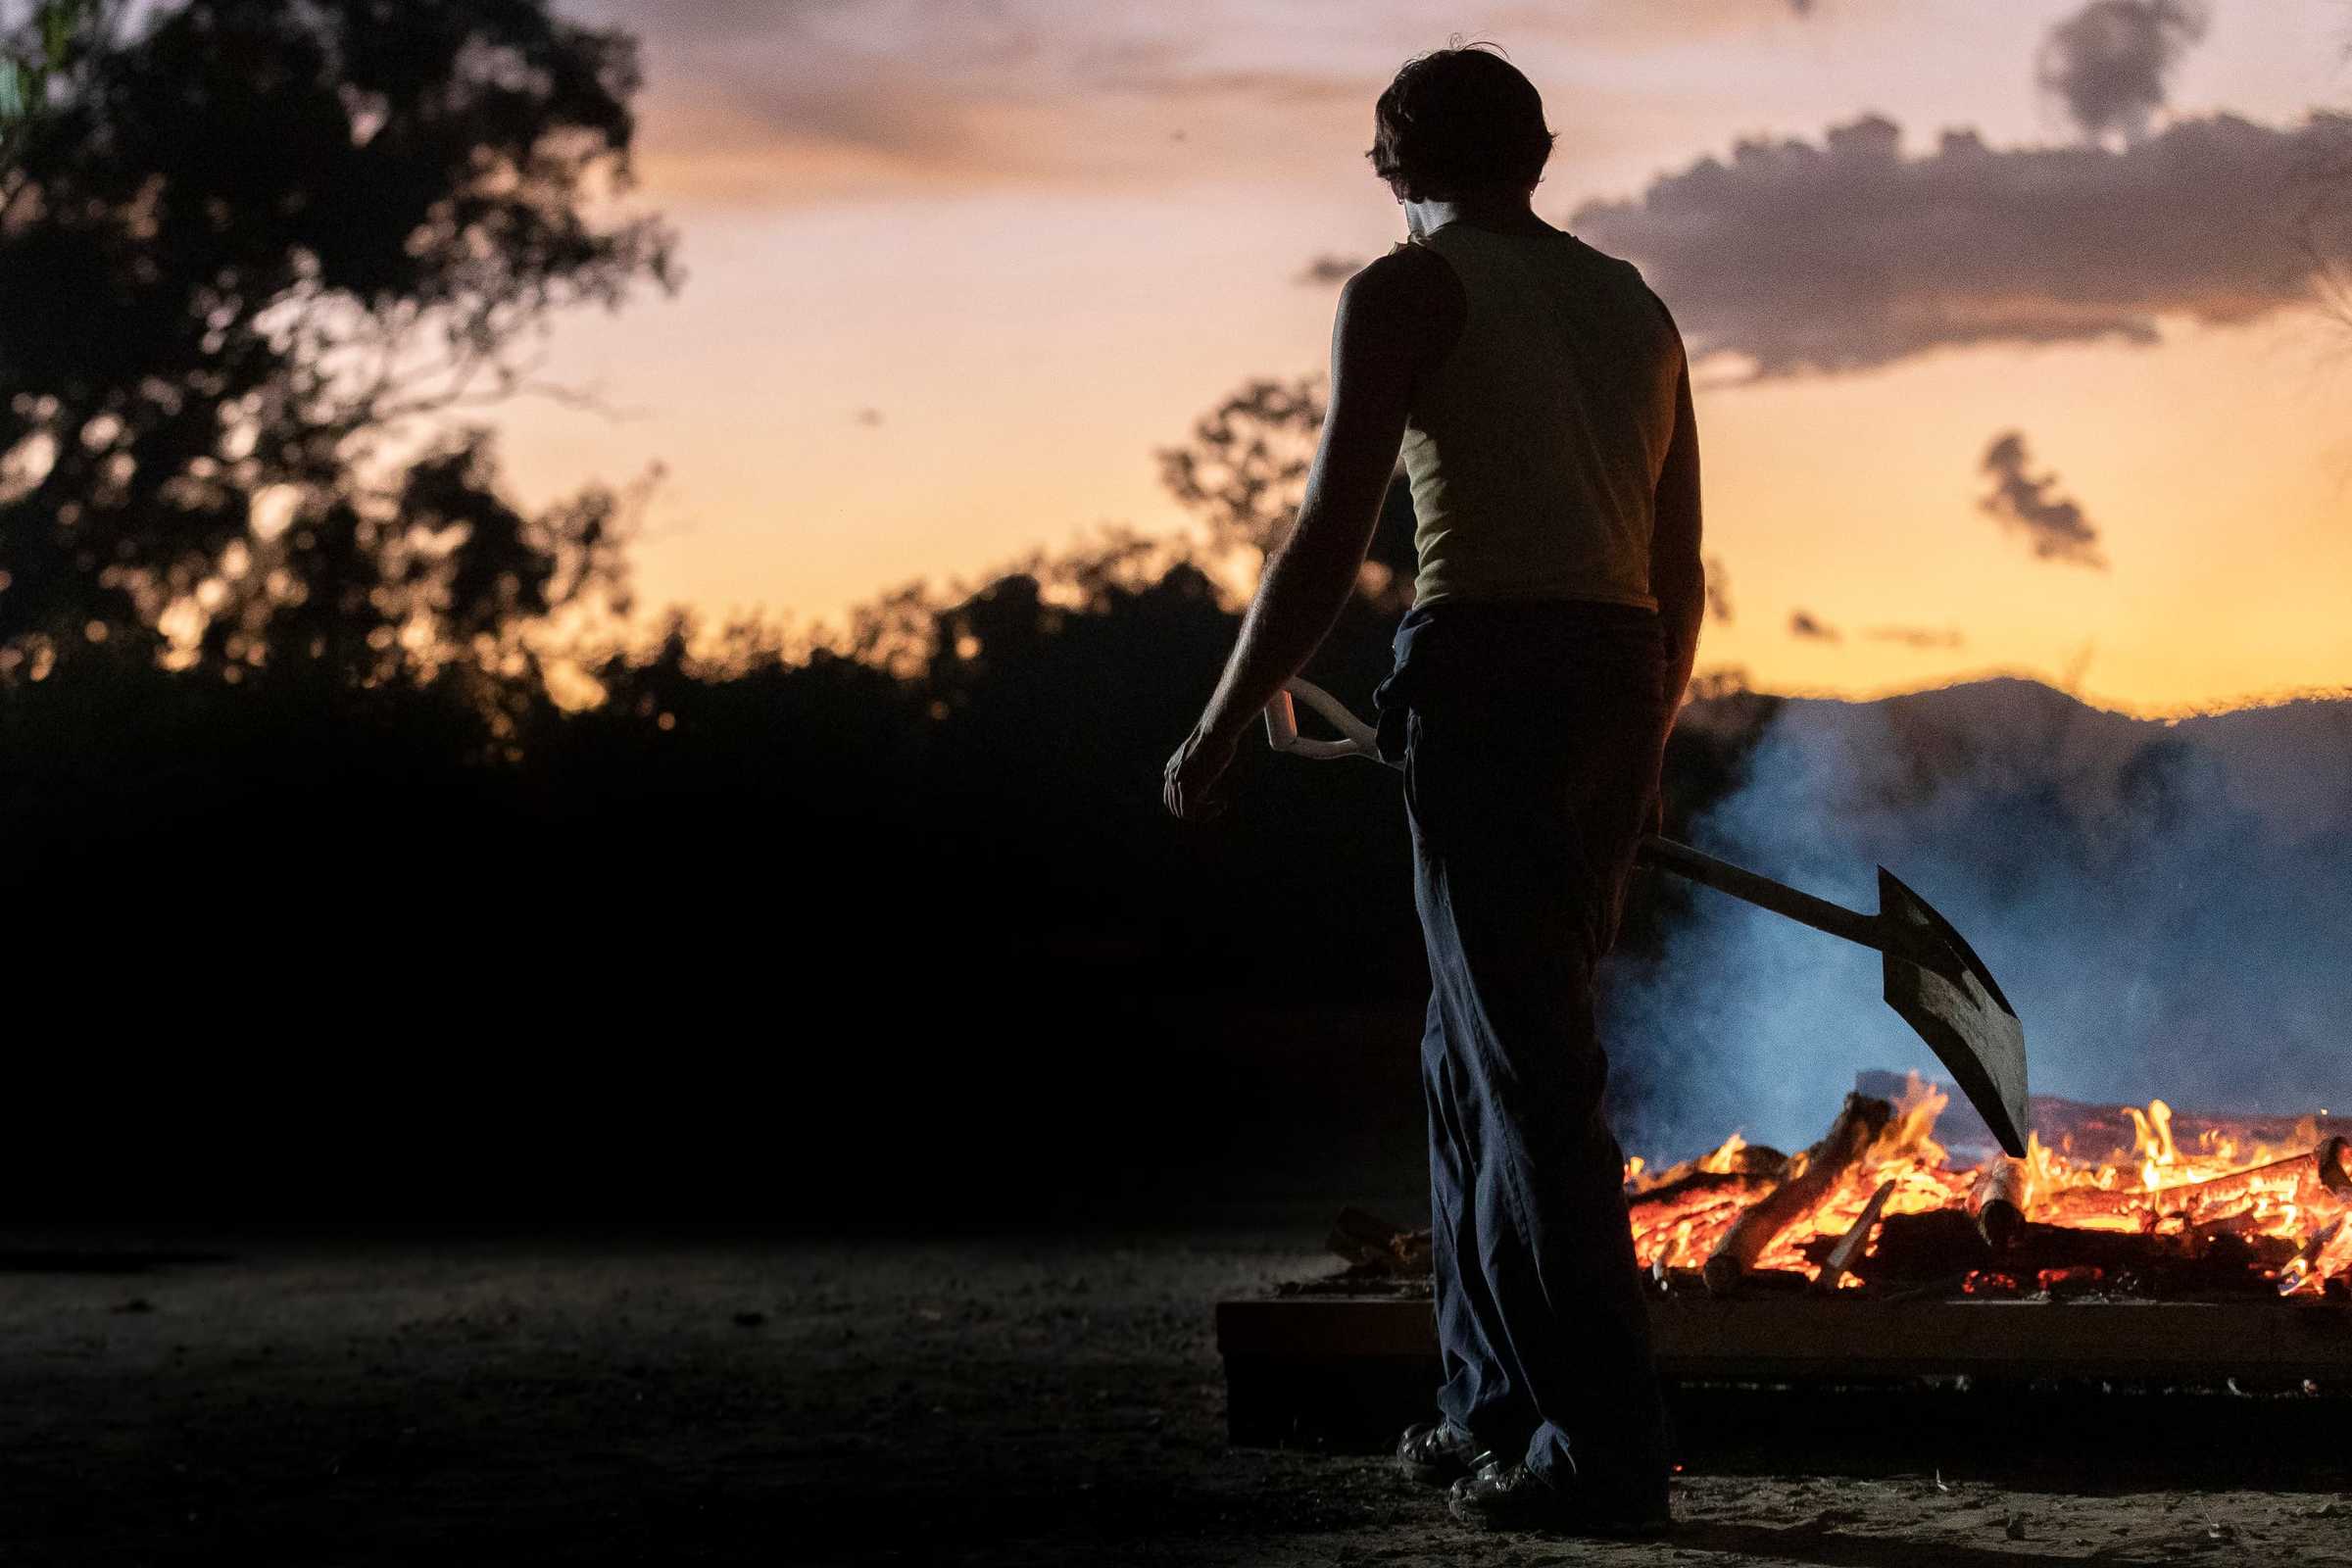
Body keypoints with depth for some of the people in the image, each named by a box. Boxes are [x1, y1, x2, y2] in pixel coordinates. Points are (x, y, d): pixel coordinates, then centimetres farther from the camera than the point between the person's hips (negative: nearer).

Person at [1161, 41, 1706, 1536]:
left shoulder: (1408, 290, 0)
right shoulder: (1637, 307, 20)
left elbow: (1329, 542, -9)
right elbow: (1680, 571, 22)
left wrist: (1217, 734, -3)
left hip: (1487, 674, -7)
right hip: (1622, 681, 7)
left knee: (1530, 1066, -7)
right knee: (1474, 1050, 17)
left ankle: (1605, 1449, -9)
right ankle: (1497, 1404, 21)